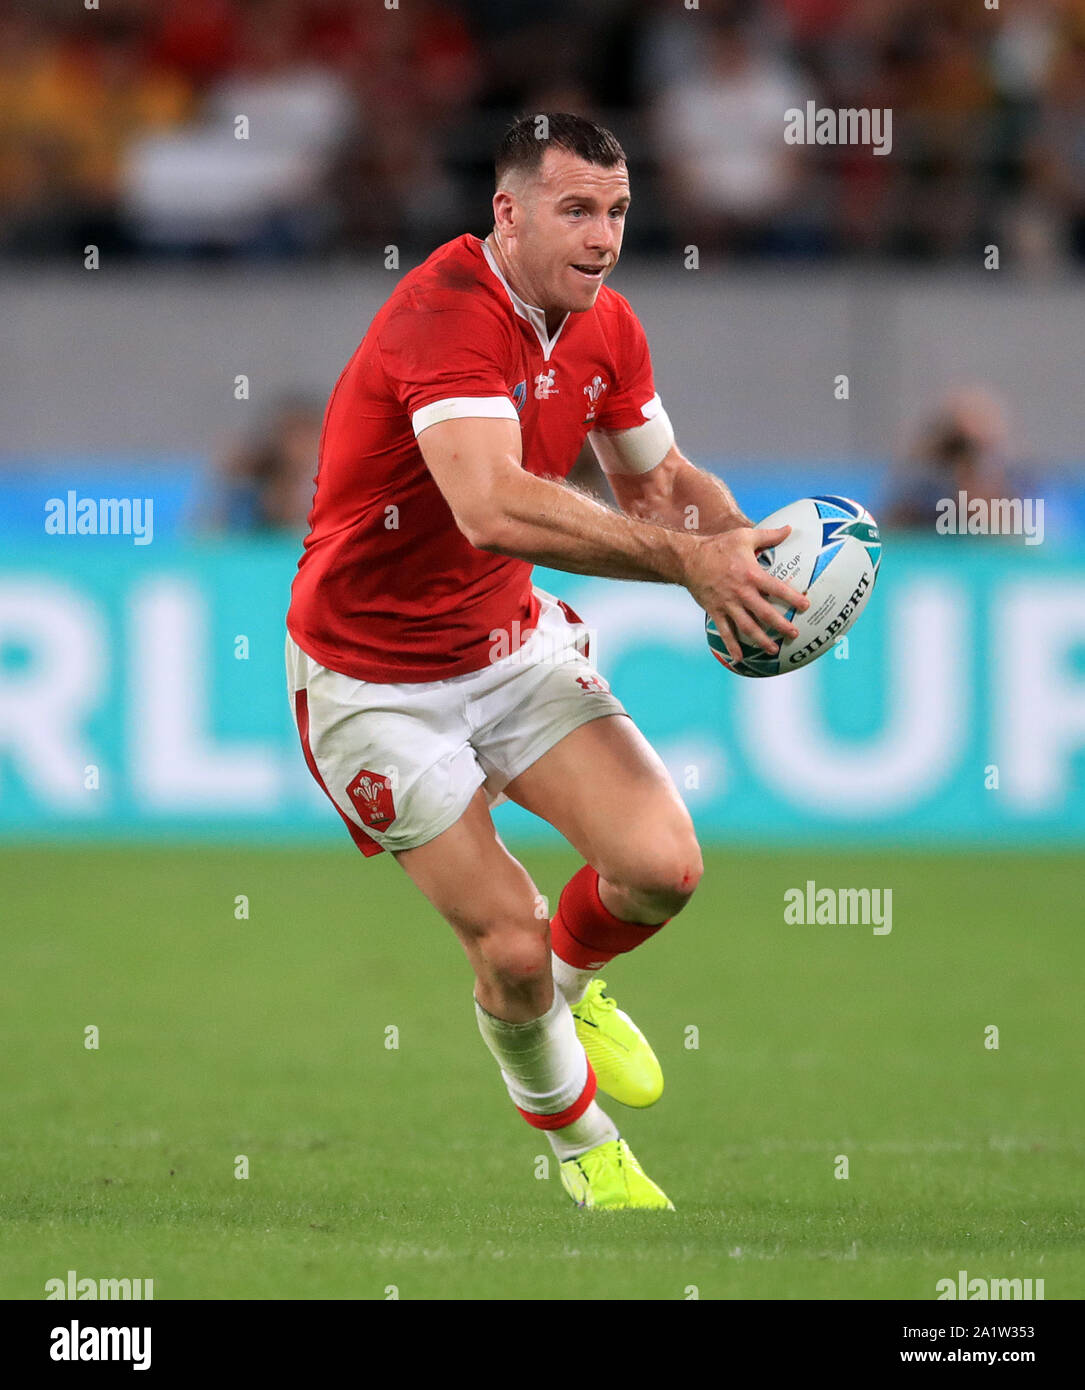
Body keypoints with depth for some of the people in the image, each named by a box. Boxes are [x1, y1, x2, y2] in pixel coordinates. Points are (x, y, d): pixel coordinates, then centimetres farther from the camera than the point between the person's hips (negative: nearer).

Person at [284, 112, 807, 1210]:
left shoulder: (605, 327, -3)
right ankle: (572, 1129, 24)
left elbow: (655, 481, 10)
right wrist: (686, 559, -46)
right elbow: (494, 507, -44)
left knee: (664, 866, -12)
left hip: (515, 645, 6)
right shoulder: (445, 314, -29)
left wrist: (741, 544, -13)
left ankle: (571, 981, 24)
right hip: (376, 682, -6)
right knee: (511, 947, -9)